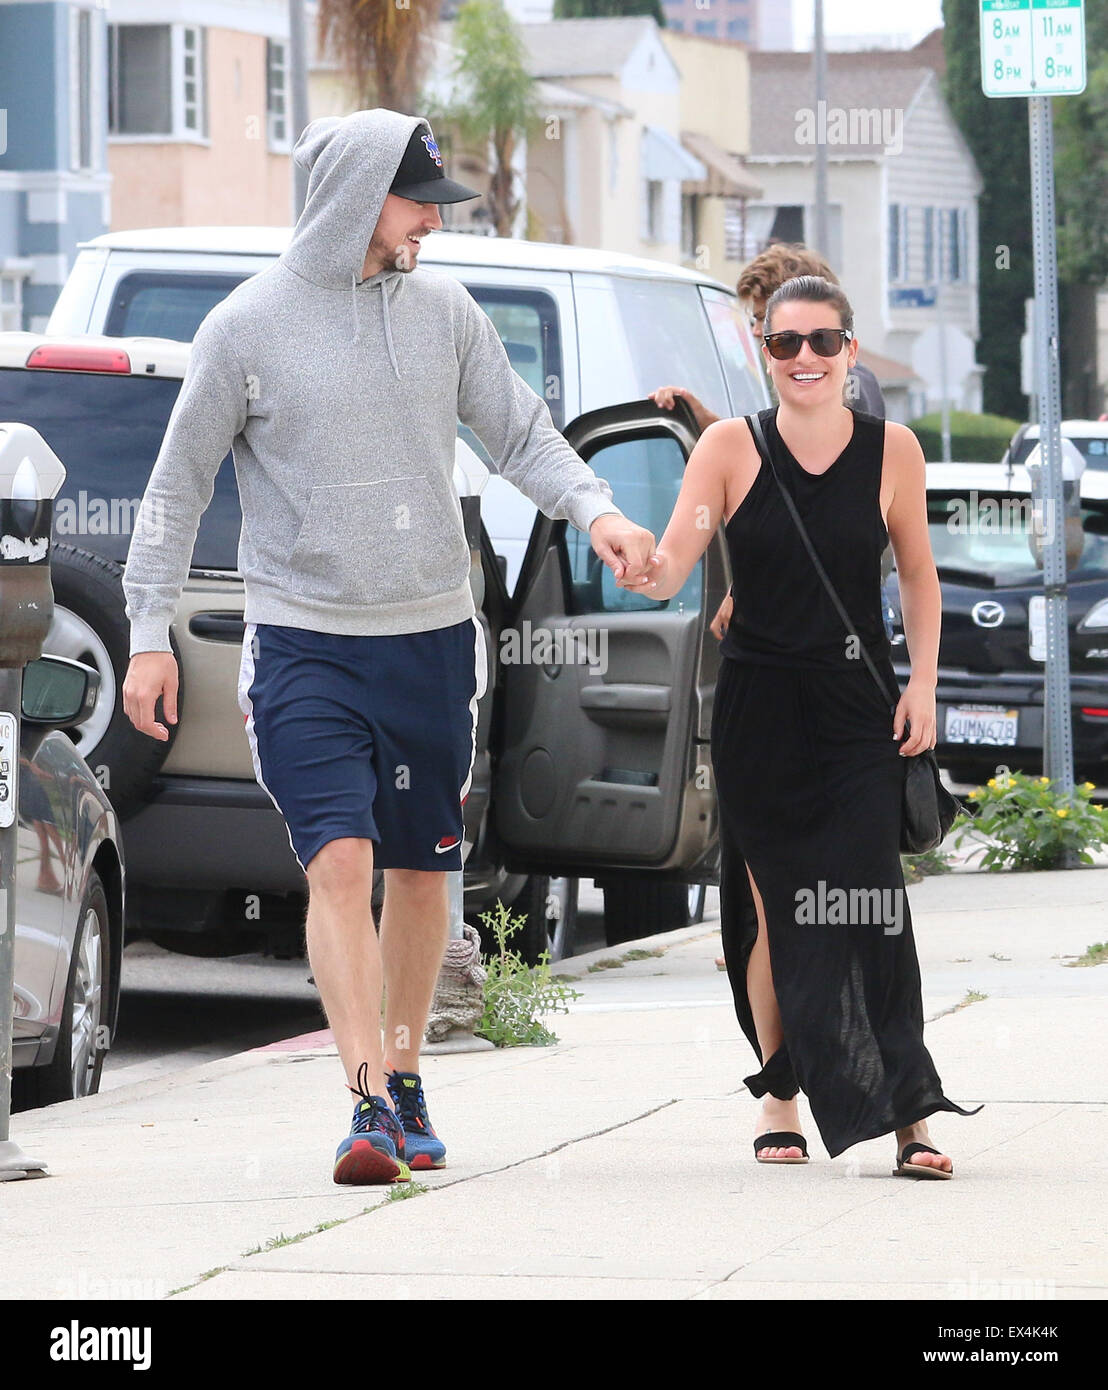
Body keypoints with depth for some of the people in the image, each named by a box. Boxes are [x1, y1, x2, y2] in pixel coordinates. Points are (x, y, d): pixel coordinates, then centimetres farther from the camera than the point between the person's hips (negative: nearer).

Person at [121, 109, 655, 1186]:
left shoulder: (443, 310, 5)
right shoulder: (249, 325, -5)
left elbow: (521, 435, 10)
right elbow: (178, 485, 2)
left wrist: (595, 510, -9)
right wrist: (150, 633, -1)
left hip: (434, 637, 4)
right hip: (304, 642, -4)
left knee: (419, 872, 10)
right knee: (339, 860, -16)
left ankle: (405, 1078, 25)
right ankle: (370, 1106, -20)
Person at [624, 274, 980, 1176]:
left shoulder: (891, 451, 1)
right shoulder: (732, 447, -2)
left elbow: (917, 575, 13)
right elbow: (672, 567, -9)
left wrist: (922, 683, 4)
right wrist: (644, 568, -32)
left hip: (858, 711, -1)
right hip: (759, 709, 1)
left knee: (865, 899, -14)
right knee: (773, 909, 5)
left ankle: (906, 1111, -18)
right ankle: (780, 1099, 21)